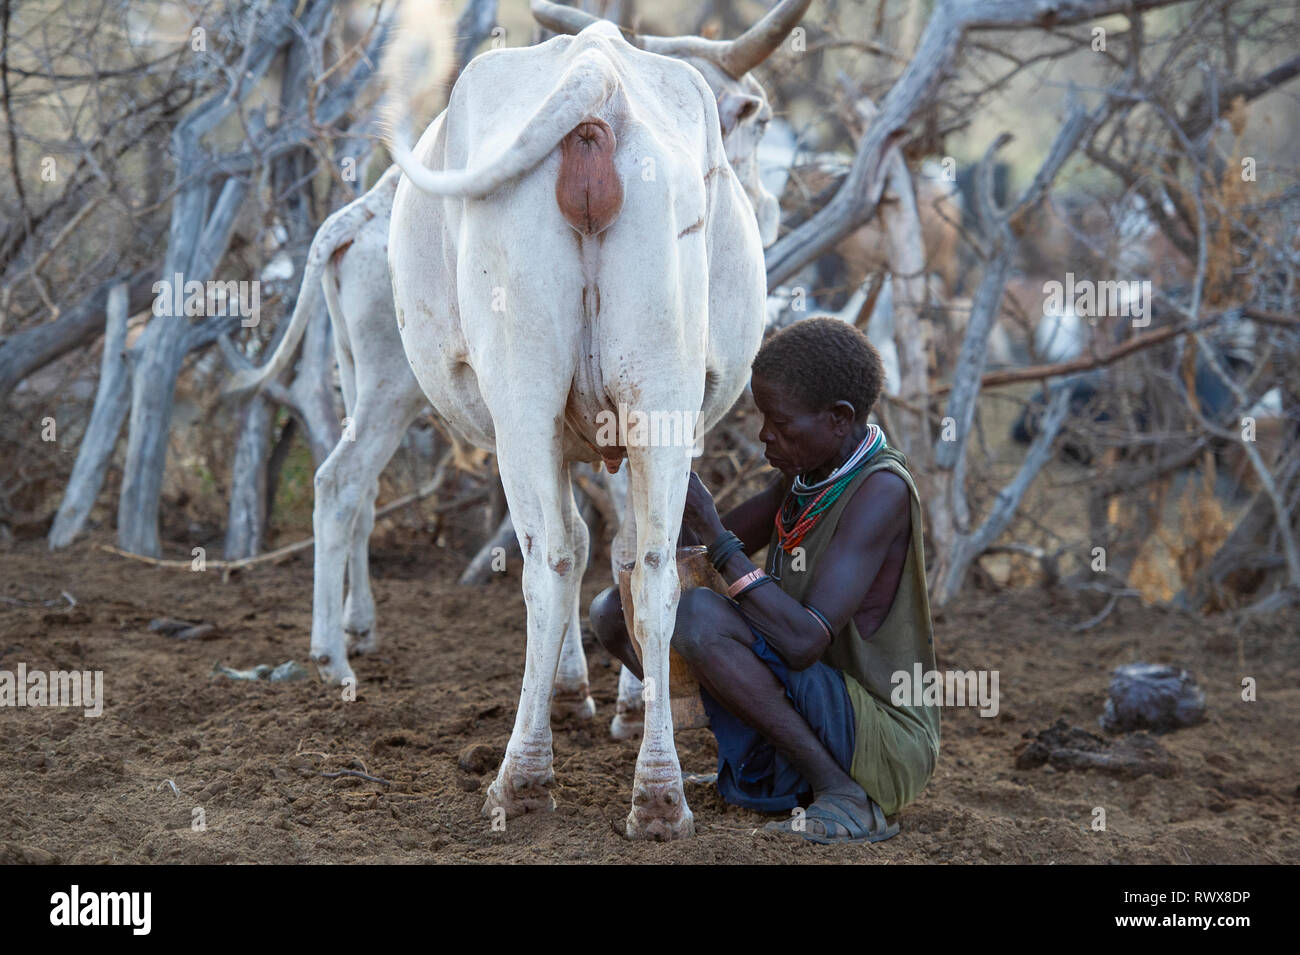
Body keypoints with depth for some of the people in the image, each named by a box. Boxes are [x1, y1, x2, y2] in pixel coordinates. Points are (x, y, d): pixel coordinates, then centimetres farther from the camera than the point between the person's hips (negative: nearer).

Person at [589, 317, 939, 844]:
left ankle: (843, 793, -18)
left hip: (882, 741, -9)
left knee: (698, 615, -29)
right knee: (615, 610, 5)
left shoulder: (881, 491, -21)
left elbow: (804, 642, -30)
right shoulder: (804, 475, 5)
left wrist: (716, 538, -26)